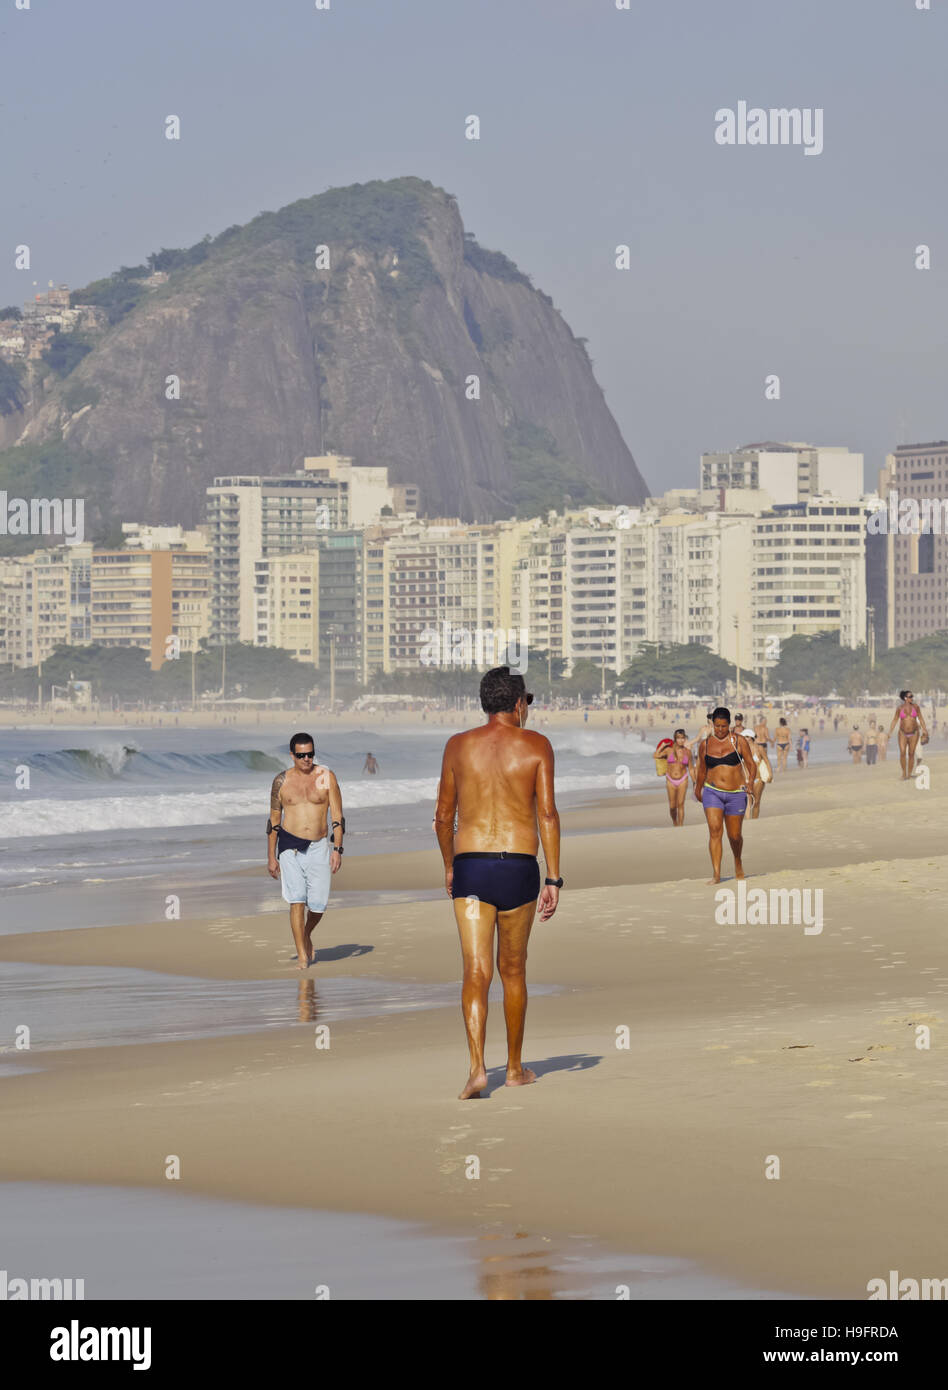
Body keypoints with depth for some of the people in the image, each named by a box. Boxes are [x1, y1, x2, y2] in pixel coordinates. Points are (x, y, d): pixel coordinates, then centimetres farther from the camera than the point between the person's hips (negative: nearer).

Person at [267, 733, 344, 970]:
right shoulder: (282, 781, 4)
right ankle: (302, 955, -7)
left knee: (319, 903, -1)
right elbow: (274, 821, 10)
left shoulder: (326, 777, 2)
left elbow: (337, 817, 2)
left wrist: (337, 849, -8)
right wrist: (271, 857, 8)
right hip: (290, 847, 0)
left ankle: (306, 936, 30)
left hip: (319, 846, 1)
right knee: (296, 899, -11)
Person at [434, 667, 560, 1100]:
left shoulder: (458, 746, 7)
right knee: (513, 970, 14)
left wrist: (449, 866, 26)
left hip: (470, 868, 1)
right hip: (518, 867, -1)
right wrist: (553, 879, -3)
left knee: (476, 972, -4)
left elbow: (443, 816, 10)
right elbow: (547, 814, -5)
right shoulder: (535, 745, 1)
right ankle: (514, 1068, 25)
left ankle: (477, 1067, -22)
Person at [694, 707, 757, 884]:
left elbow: (750, 763, -1)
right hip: (712, 792, 1)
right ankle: (716, 874, -17)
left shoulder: (739, 742, 0)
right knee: (715, 831, -16)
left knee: (734, 835, 7)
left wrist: (750, 781, -19)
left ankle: (738, 862, 39)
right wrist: (698, 789, 29)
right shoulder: (705, 744, 7)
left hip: (736, 794, -1)